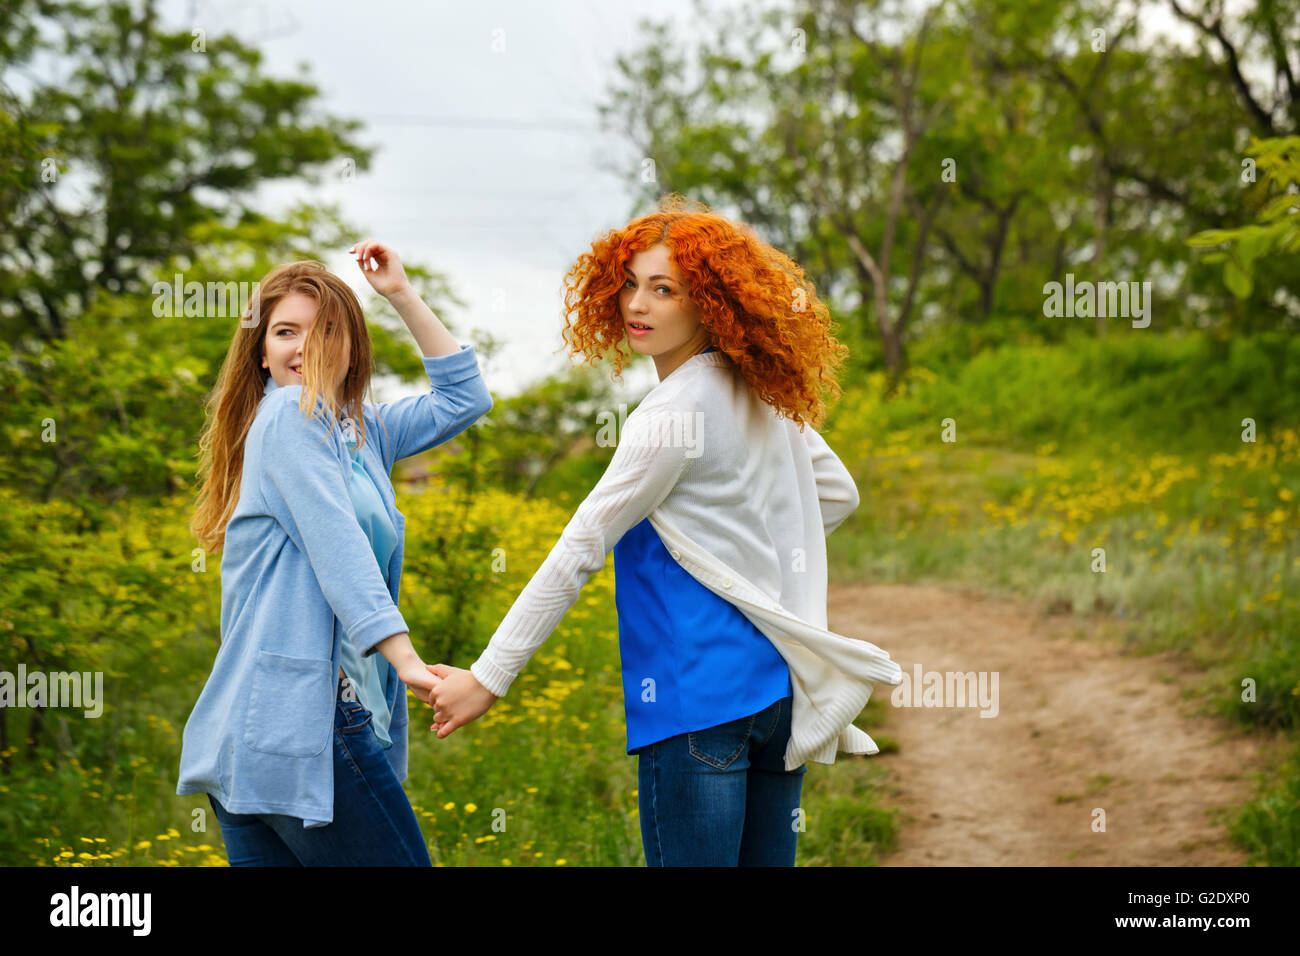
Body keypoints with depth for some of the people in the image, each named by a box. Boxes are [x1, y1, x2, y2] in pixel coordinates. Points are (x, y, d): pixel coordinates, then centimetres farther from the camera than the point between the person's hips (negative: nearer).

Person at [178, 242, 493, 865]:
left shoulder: (360, 431, 21)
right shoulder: (291, 415, -4)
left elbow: (464, 398, 25)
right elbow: (337, 545, -15)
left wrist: (401, 295, 21)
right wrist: (406, 657, -23)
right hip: (299, 723, -8)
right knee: (399, 861, -4)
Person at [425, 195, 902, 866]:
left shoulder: (672, 415, -16)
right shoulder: (767, 396, 9)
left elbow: (578, 553, -15)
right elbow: (838, 494, 23)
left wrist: (487, 678, -11)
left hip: (698, 698, -9)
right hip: (779, 689, 9)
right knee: (766, 859, 14)